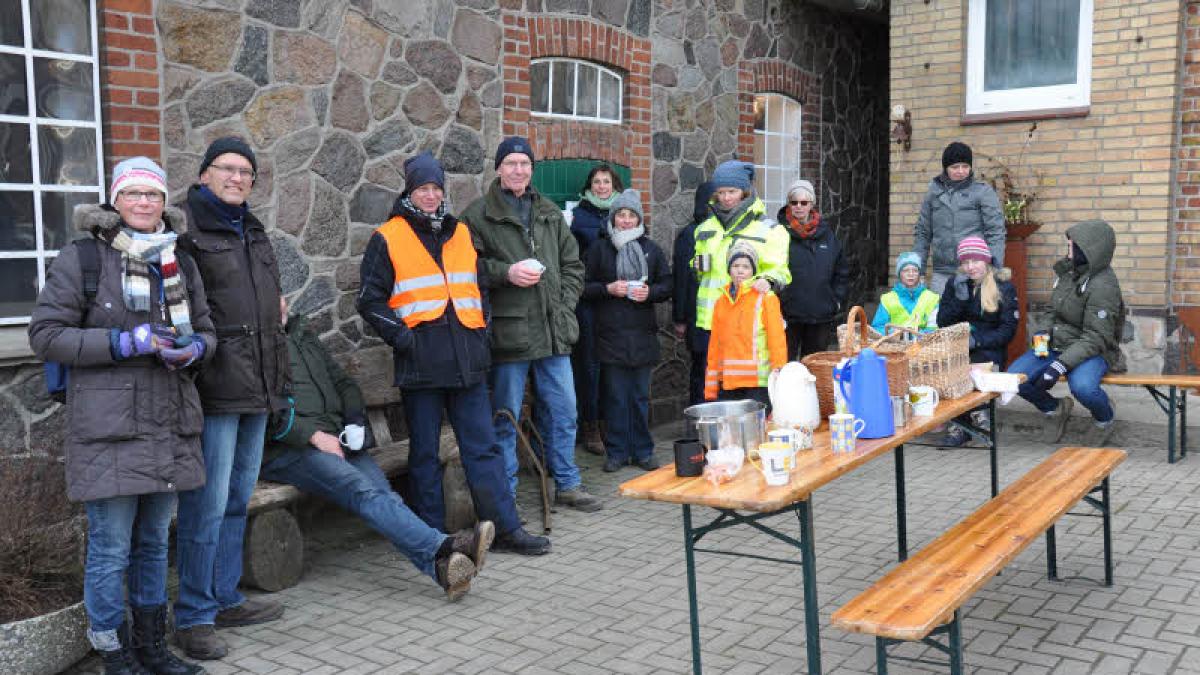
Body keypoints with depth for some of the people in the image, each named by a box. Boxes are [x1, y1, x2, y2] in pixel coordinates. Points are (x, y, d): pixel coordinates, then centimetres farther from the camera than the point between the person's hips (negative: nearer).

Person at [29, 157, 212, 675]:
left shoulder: (180, 263, 13)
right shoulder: (81, 258, -3)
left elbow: (206, 330, 20)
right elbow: (45, 334, -6)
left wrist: (195, 349, -5)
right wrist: (123, 343, -16)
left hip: (170, 428, 5)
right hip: (109, 430, -5)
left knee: (154, 544, 15)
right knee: (110, 551, -1)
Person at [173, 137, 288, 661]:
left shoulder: (253, 233, 19)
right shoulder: (185, 229, -6)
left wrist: (281, 382, 23)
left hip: (257, 390, 8)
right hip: (215, 391, -8)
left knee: (237, 500, 15)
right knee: (207, 505, -4)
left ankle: (226, 599, 27)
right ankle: (193, 617, 8)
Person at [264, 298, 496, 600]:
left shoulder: (302, 333, 26)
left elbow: (343, 383, 27)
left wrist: (354, 422, 9)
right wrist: (314, 436, -14)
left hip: (333, 441, 6)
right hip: (288, 450, -6)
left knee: (383, 491, -22)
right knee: (361, 490, -29)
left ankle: (441, 565, -42)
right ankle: (441, 547, -46)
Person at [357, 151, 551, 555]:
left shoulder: (461, 234, 14)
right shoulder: (388, 239, 0)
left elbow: (480, 288, 23)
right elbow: (371, 300, -1)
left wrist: (482, 330, 11)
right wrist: (402, 337, -10)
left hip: (467, 361, 4)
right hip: (421, 365, -4)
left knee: (483, 447, 6)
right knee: (425, 453, 6)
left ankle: (506, 528, 11)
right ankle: (432, 535, 15)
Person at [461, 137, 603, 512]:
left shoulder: (550, 213, 16)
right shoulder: (479, 215, 0)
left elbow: (573, 265, 19)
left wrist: (565, 305, 6)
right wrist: (506, 272, -17)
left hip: (553, 333, 5)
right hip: (508, 333, -5)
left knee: (562, 413, 11)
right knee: (506, 418, 3)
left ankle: (567, 485, 25)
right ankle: (504, 495, 15)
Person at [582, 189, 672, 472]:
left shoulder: (651, 249, 9)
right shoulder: (600, 249, 4)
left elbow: (667, 285, 9)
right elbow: (585, 287, 3)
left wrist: (649, 292, -10)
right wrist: (608, 289, -13)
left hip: (642, 333, 1)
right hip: (611, 334, -1)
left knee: (641, 396, 7)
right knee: (616, 396, 2)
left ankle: (642, 451, 16)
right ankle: (617, 452, 11)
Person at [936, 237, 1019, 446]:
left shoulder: (1004, 287, 1)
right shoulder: (955, 284, 11)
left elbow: (1008, 330, -5)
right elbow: (942, 323, 4)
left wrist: (978, 340, -18)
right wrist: (959, 298, -10)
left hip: (989, 349, -2)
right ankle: (975, 413, -16)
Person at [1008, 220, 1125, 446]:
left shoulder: (1103, 286, -20)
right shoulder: (1069, 270, 5)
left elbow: (1096, 338, -24)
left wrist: (1060, 365, -31)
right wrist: (1049, 333, 5)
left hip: (1093, 351, -7)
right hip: (1058, 344, 7)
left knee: (1082, 386, -38)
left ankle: (1105, 418, 1)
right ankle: (1054, 409, 18)